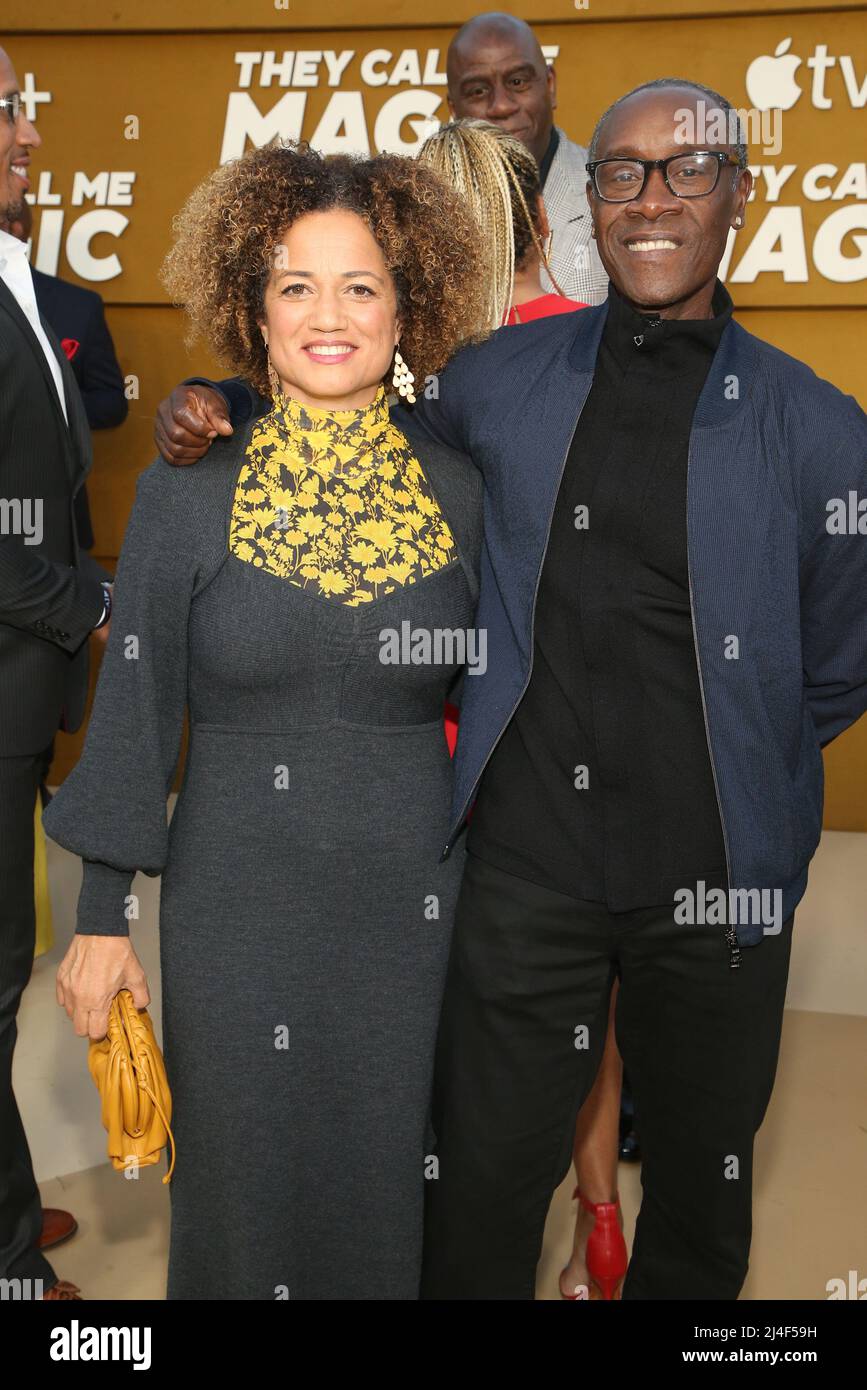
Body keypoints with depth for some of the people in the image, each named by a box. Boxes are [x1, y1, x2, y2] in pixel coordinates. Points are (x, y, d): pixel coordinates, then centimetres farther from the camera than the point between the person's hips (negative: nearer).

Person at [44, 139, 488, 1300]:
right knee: (248, 1184, 13)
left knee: (394, 1187, 14)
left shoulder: (460, 495, 0)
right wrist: (102, 917, 0)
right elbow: (133, 716, -1)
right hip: (238, 910, -1)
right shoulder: (185, 498, -4)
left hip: (415, 903, 1)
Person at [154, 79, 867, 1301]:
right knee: (484, 1194, 11)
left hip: (717, 881, 0)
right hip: (527, 866, 1)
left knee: (701, 1189, 20)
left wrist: (734, 775, 7)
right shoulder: (502, 379, 1)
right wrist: (217, 416, 4)